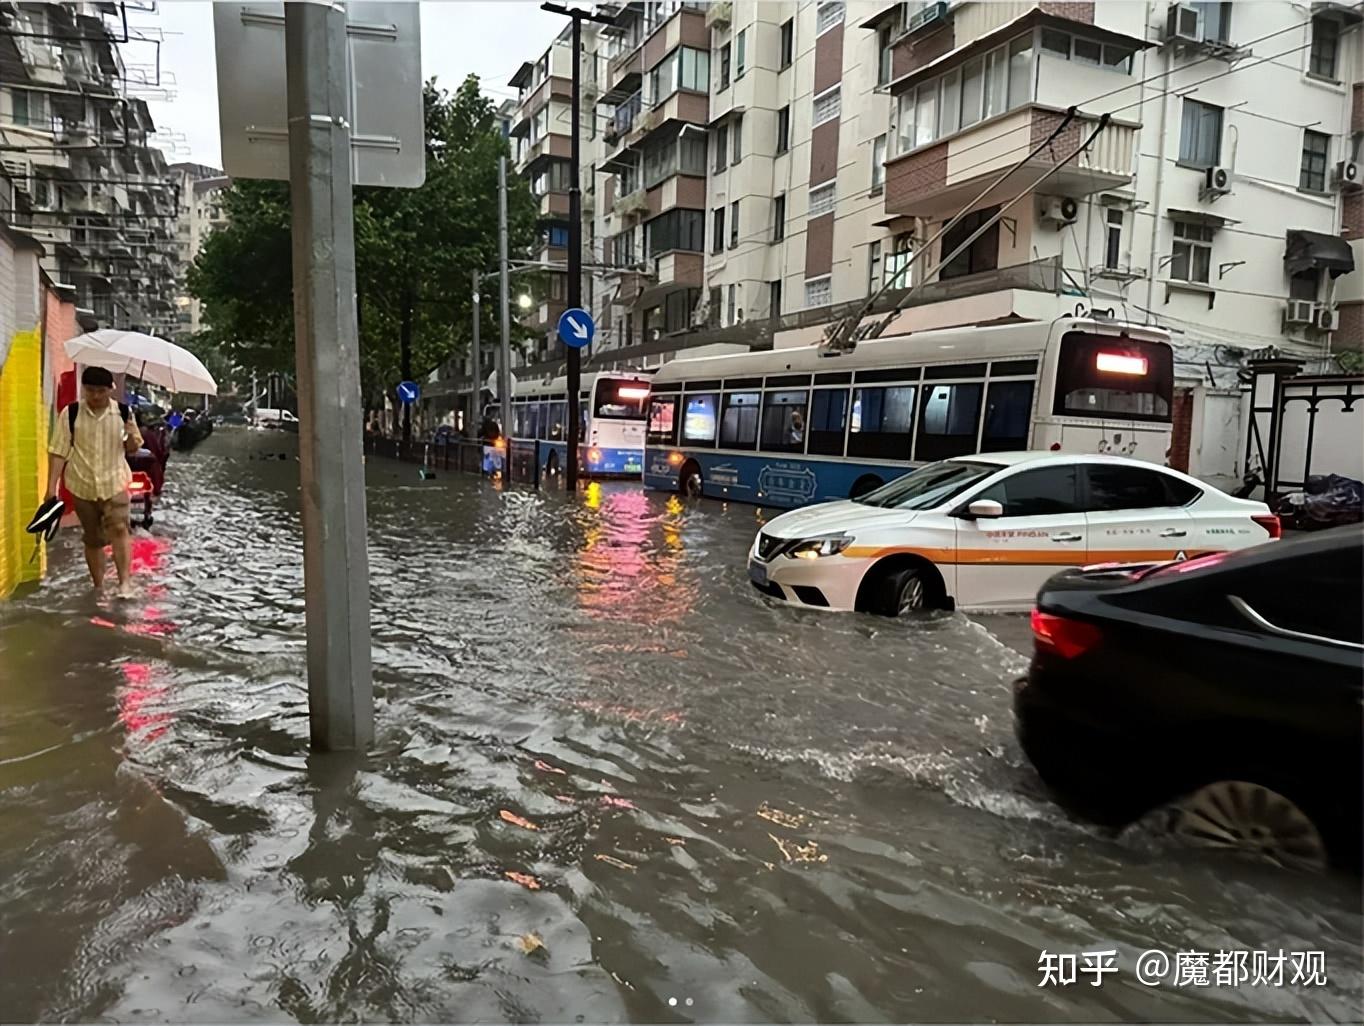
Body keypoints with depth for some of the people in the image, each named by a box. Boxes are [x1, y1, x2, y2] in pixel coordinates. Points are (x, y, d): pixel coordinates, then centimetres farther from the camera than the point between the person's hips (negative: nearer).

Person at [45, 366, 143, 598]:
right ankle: (98, 587, 23)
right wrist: (51, 487, -8)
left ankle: (125, 581, -21)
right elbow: (59, 451, -3)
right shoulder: (70, 414, -5)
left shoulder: (123, 412, -3)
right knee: (93, 539, 11)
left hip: (115, 482, -1)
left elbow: (133, 448, 8)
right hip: (82, 485, 1)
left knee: (119, 528, -21)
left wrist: (131, 436, -16)